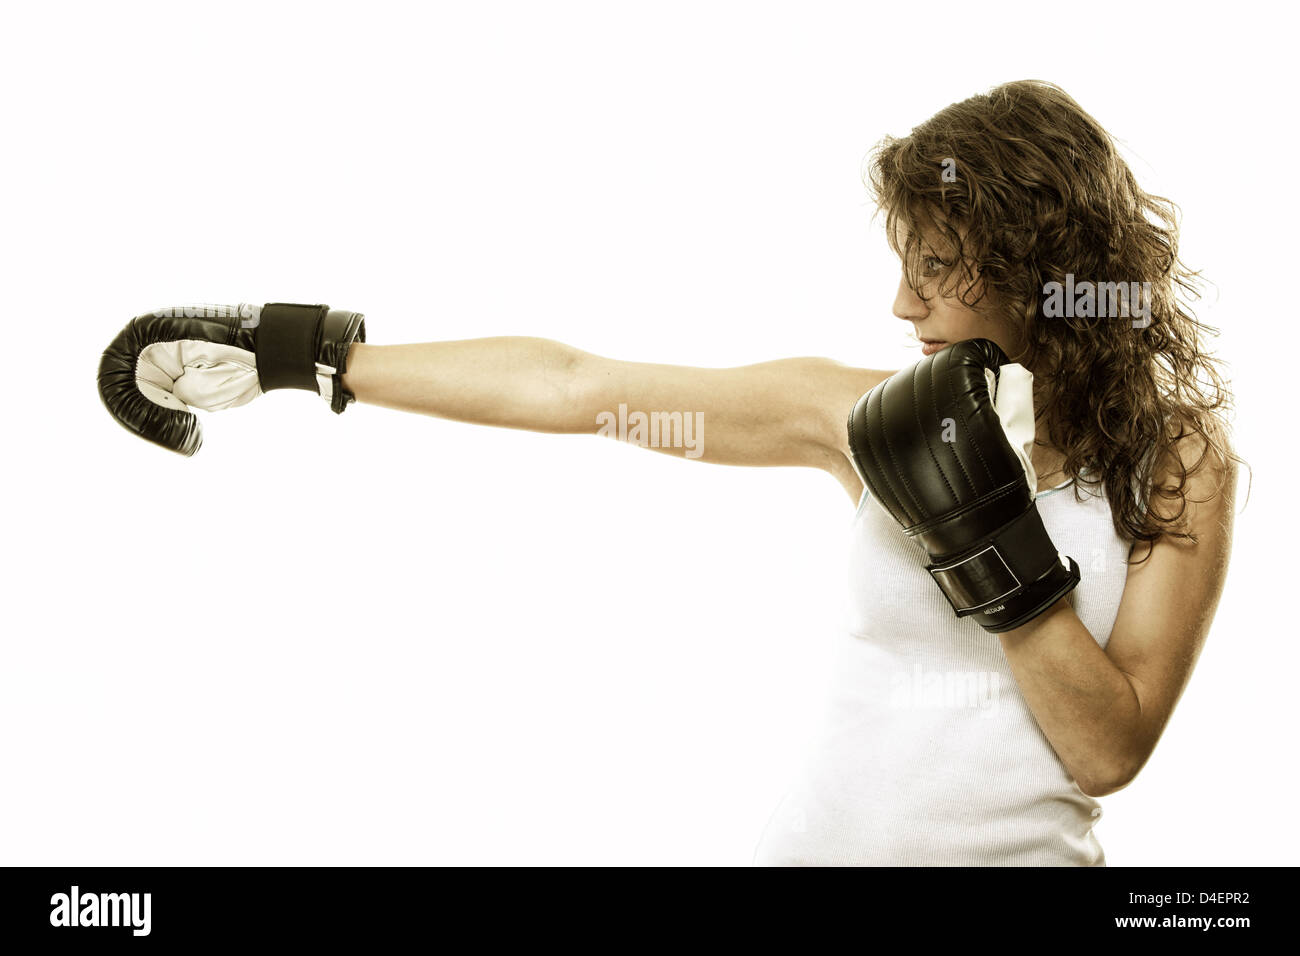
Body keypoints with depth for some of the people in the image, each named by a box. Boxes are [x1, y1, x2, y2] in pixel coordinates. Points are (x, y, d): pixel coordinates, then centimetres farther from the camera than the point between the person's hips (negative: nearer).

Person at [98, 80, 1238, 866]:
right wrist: (300, 353, -6)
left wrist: (995, 544, -23)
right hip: (817, 840, 2)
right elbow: (570, 385, -7)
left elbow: (1111, 750, -12)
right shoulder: (873, 416, -6)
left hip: (1024, 845, -1)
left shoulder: (1179, 459, -8)